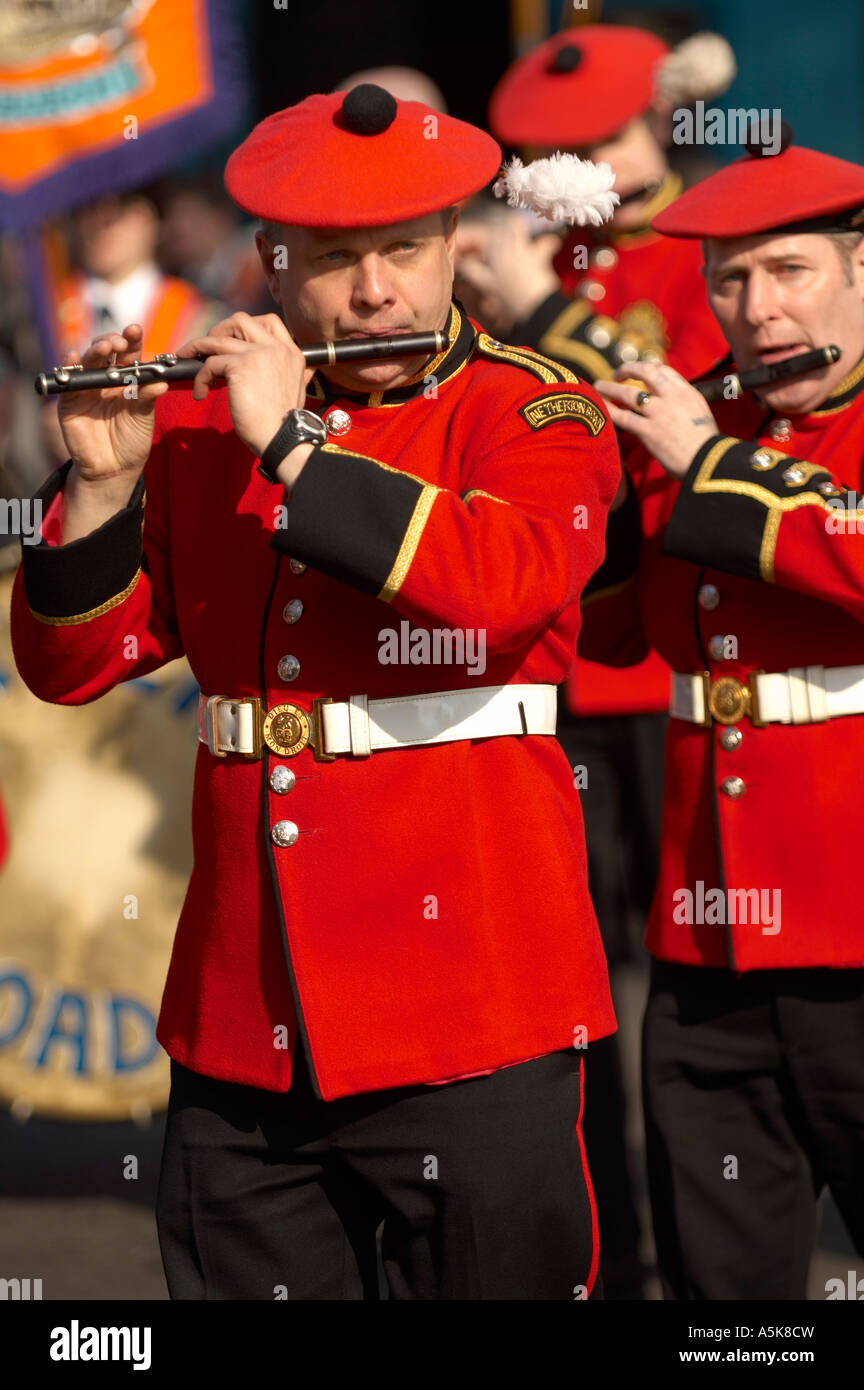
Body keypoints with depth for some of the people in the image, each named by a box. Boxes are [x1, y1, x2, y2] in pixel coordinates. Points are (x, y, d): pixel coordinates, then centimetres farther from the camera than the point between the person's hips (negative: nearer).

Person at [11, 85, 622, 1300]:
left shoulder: (537, 417, -1)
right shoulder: (200, 425, 10)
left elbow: (503, 585, -23)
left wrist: (290, 443, -20)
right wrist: (102, 483, -9)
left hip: (467, 1012, -4)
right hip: (242, 1020, 4)